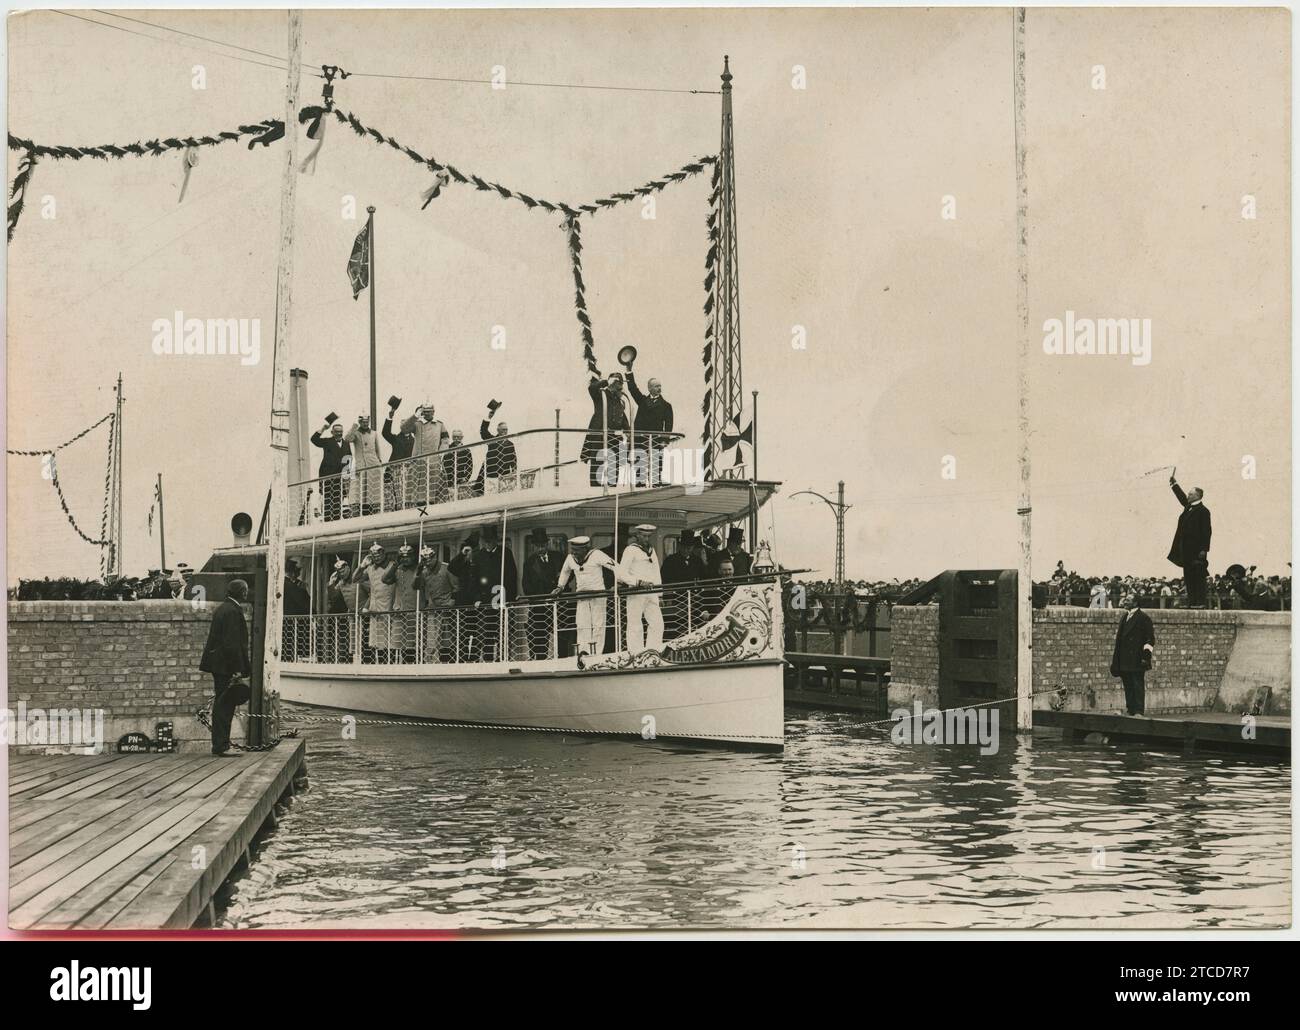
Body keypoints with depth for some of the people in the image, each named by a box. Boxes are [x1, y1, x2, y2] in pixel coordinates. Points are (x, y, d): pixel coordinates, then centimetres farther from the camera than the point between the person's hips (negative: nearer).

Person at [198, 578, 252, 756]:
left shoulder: (221, 609, 15)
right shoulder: (233, 611, -16)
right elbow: (233, 643, -21)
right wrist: (239, 669, -20)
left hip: (217, 663, 10)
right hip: (226, 666, -10)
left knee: (222, 705, 13)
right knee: (224, 706, -7)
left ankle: (220, 744, 17)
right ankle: (221, 746, -6)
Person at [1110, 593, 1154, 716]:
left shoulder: (1143, 618, -4)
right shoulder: (1124, 618, 19)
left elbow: (1150, 639, -6)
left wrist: (1146, 655, -15)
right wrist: (1116, 660, 19)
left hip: (1137, 660, -7)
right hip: (1124, 661, 7)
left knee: (1138, 686, -7)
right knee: (1128, 686, 8)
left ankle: (1139, 711, -5)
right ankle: (1131, 711, 13)